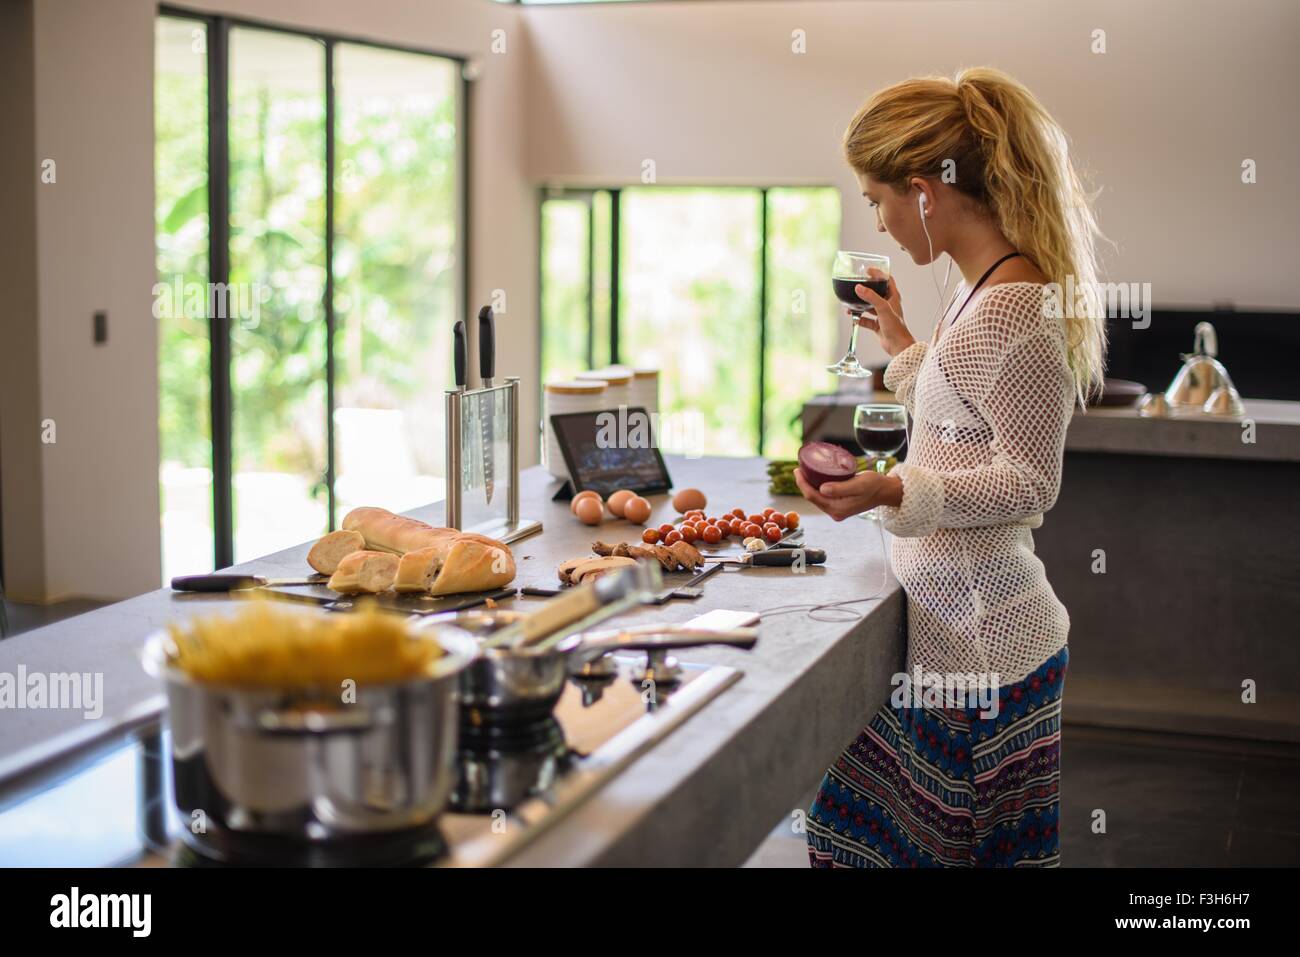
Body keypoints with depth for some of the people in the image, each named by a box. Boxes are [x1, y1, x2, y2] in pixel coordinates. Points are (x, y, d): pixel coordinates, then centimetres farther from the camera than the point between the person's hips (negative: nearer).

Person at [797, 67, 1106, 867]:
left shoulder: (1014, 306, -20)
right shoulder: (993, 291, 11)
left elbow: (1029, 482, -19)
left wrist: (895, 492, -30)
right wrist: (904, 347, 24)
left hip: (979, 642, -10)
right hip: (946, 626, 10)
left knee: (971, 845, 2)